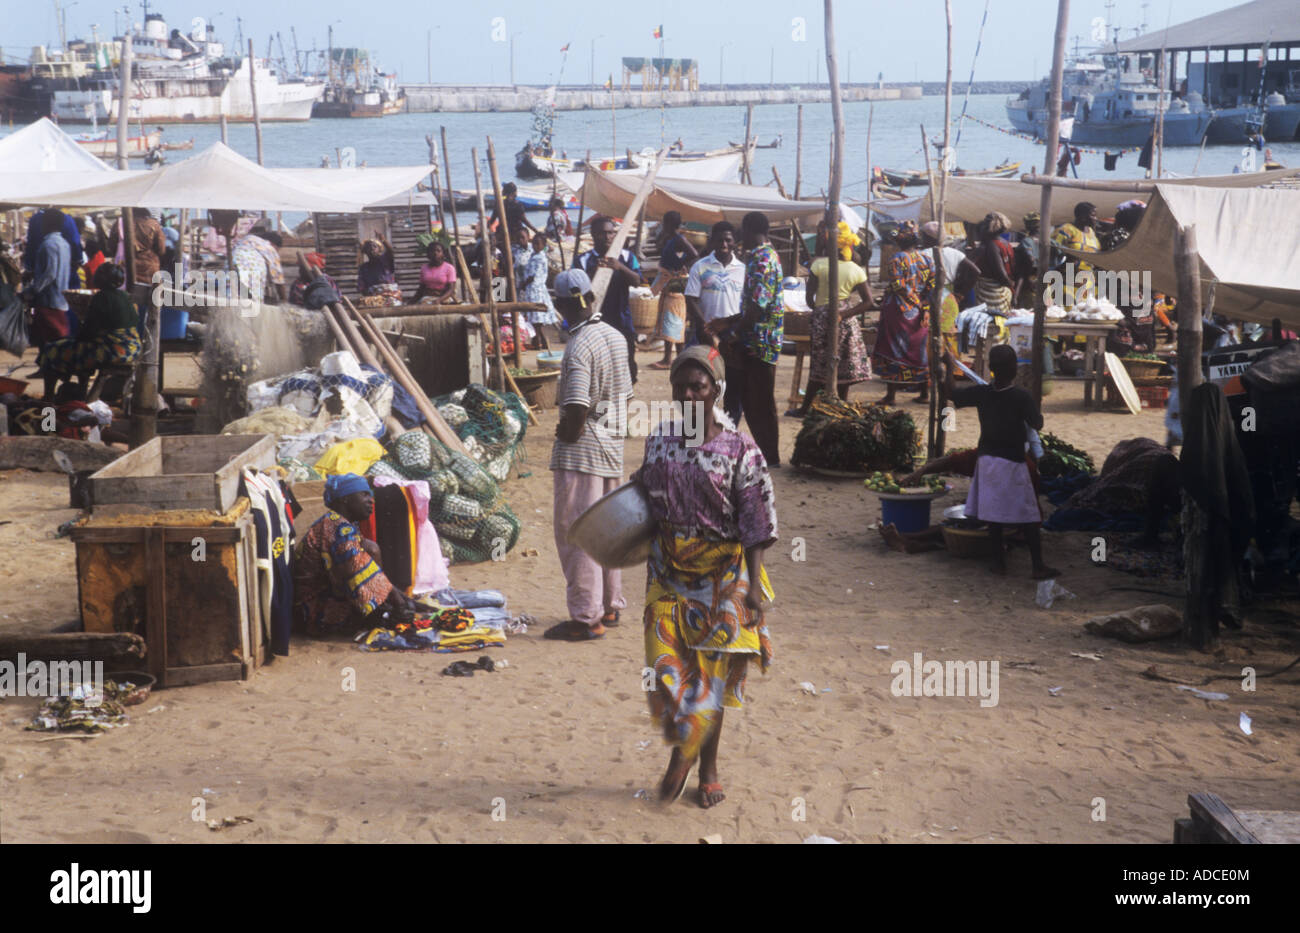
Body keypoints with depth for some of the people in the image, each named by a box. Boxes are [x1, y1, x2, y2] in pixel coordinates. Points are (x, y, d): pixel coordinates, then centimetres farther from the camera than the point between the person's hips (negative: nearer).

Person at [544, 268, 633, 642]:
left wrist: (565, 435, -5)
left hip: (581, 451, -8)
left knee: (576, 534, -2)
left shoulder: (578, 347, -19)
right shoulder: (616, 337, 6)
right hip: (612, 443, 9)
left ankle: (586, 618, 1)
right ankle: (610, 606, 28)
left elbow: (576, 410, -23)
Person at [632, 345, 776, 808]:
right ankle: (680, 751, 18)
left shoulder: (739, 450, -10)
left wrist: (753, 584, -13)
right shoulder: (659, 440, 1)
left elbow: (755, 523, -10)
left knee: (713, 669, 6)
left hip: (721, 575, -2)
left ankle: (707, 764, 22)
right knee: (667, 665, -4)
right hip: (669, 570, 3)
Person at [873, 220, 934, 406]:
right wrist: (926, 309, -1)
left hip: (899, 312, -5)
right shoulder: (927, 258, 4)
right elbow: (932, 286, 0)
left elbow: (898, 286, -19)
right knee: (920, 350, 14)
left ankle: (891, 394, 2)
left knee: (894, 351, 1)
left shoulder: (897, 259, -12)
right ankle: (925, 392, 18)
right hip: (918, 313, 5)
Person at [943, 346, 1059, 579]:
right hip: (1013, 462, -4)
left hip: (987, 460, 4)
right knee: (1029, 517, 1)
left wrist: (949, 365, 21)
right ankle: (1038, 565, 0)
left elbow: (950, 392, 9)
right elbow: (1037, 425, -9)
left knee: (993, 515, 11)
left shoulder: (981, 393, -5)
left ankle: (999, 562, 14)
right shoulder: (1022, 397, -15)